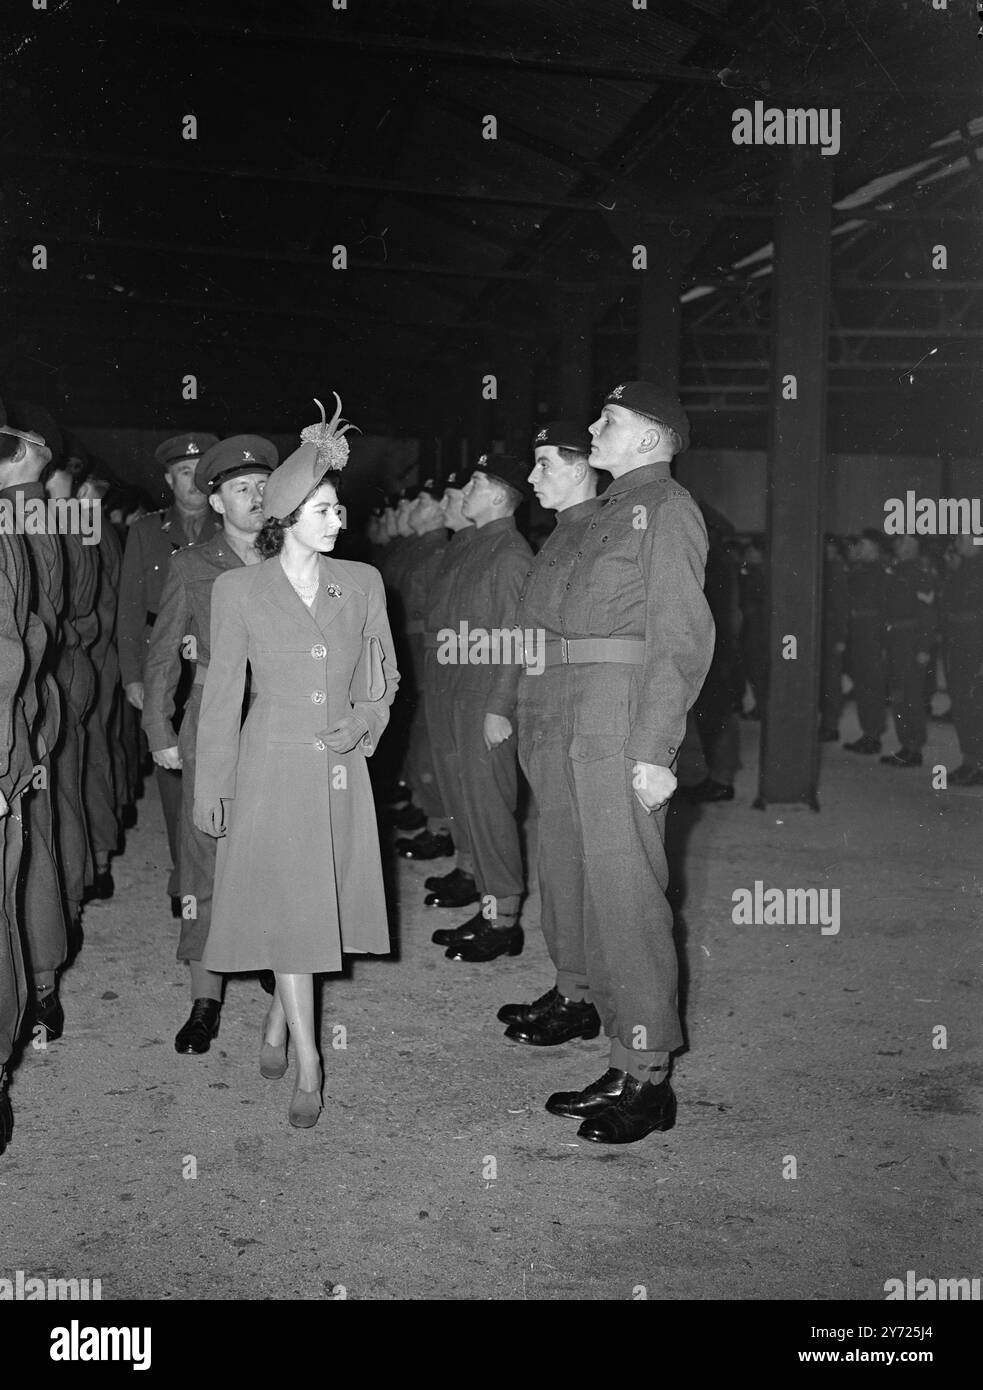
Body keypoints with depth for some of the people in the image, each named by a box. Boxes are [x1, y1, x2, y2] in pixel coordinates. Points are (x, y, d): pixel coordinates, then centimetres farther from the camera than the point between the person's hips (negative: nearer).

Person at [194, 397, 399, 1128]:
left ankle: (278, 1021, 33)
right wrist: (210, 787, 2)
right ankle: (307, 1061, 6)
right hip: (273, 768, -3)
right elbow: (222, 694, 0)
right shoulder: (238, 589, -5)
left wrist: (366, 718, -9)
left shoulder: (362, 582, 2)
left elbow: (383, 675, 11)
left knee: (321, 905, 11)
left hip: (340, 770, 3)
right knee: (286, 908, -3)